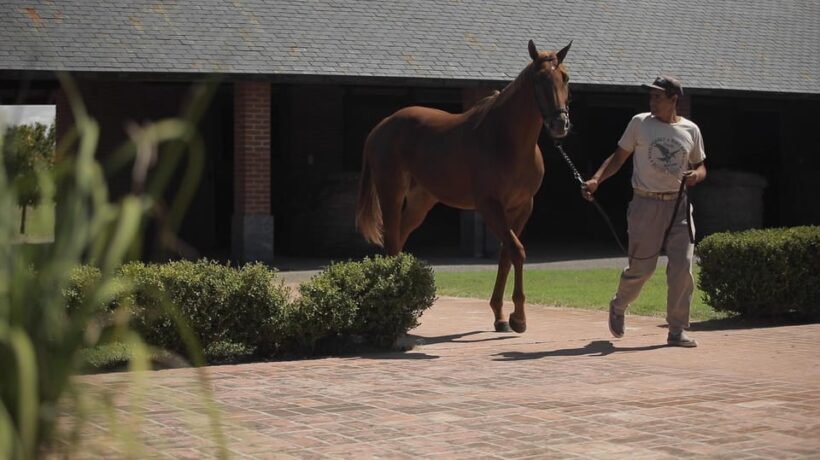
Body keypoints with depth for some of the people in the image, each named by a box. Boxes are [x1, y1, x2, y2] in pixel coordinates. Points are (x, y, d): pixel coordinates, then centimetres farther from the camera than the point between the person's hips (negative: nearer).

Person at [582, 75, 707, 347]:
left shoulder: (690, 130, 7)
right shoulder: (640, 123, 2)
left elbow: (701, 167, 15)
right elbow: (619, 157, 5)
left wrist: (695, 175, -9)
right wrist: (596, 180, -9)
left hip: (678, 206, 2)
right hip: (646, 205, -2)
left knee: (682, 268, -5)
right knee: (641, 268, 1)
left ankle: (677, 331, 4)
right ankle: (618, 307, 32)